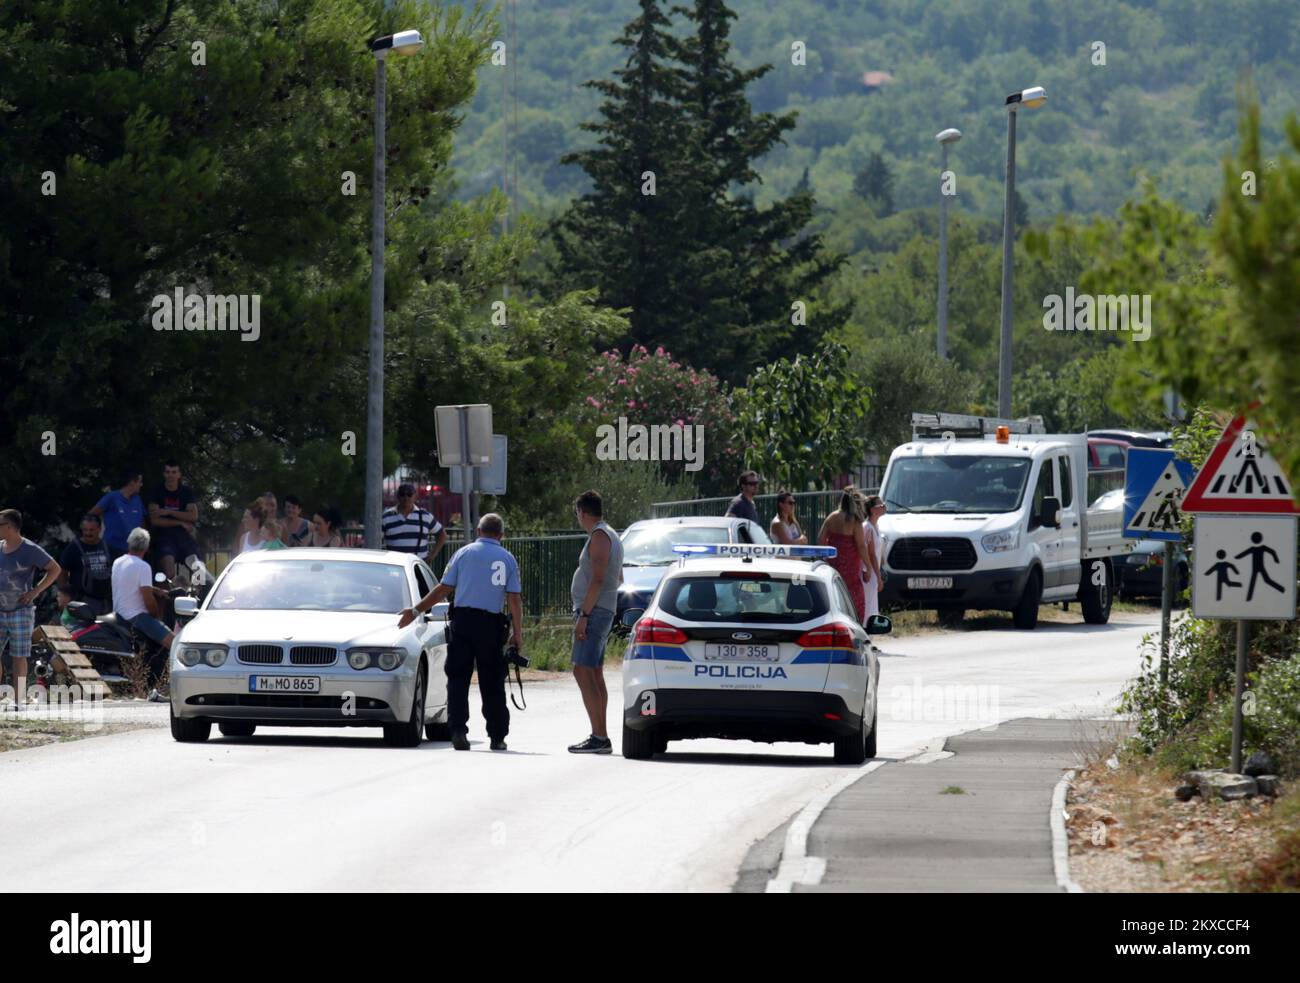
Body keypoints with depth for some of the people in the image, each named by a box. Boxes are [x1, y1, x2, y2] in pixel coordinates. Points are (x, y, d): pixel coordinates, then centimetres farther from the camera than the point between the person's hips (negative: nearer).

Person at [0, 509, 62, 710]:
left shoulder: (30, 550, -8)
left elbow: (55, 569, -4)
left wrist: (35, 592, -10)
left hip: (21, 612, -6)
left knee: (18, 657, -2)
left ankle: (18, 700, 2)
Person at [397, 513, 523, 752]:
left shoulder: (464, 553, 5)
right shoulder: (508, 559, 6)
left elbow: (443, 589, 2)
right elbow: (514, 599, 1)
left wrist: (416, 611, 10)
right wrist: (517, 633, 5)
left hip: (462, 619, -1)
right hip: (491, 622, 1)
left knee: (458, 678, 2)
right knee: (492, 683, 8)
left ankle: (458, 731, -11)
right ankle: (497, 737, 10)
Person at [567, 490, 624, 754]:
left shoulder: (599, 537, -12)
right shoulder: (611, 536, 19)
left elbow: (598, 580, -21)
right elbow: (618, 579, 29)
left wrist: (584, 615, -23)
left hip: (594, 611, -11)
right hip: (604, 611, 11)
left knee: (583, 672, -15)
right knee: (594, 675, 13)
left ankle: (599, 737, -21)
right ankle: (600, 737, 15)